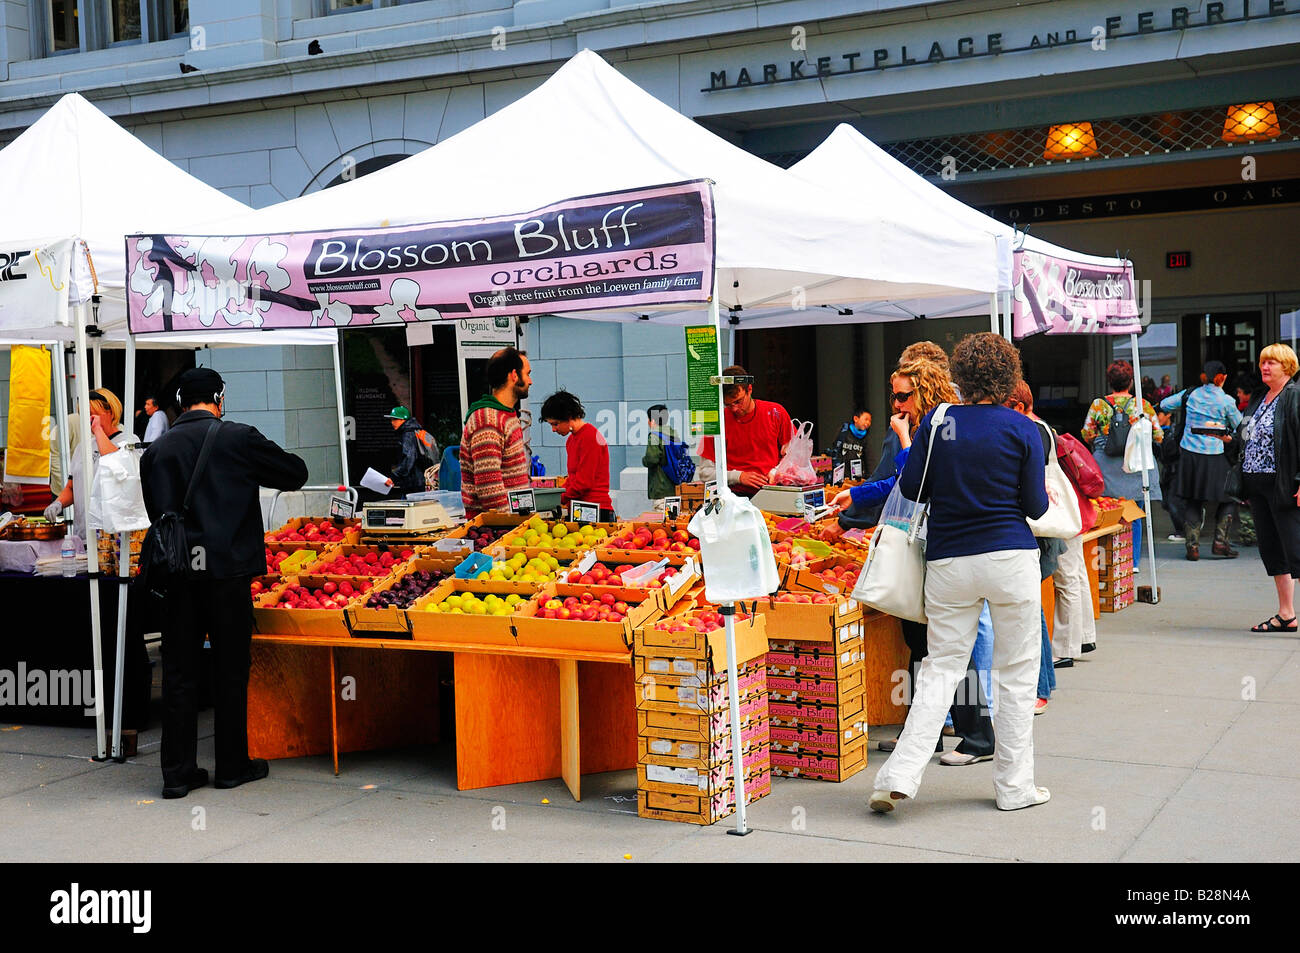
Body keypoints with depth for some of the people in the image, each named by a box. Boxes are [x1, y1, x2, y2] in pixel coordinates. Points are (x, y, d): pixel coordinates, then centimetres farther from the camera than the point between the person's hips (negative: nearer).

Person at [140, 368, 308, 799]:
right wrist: (256, 471, 24)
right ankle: (233, 766, 16)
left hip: (177, 572, 3)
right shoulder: (238, 438, -4)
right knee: (231, 669, 8)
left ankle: (177, 772, 10)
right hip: (227, 569, -3)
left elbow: (154, 510, 10)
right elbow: (296, 473, 5)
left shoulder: (156, 450, 6)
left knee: (178, 672, 7)